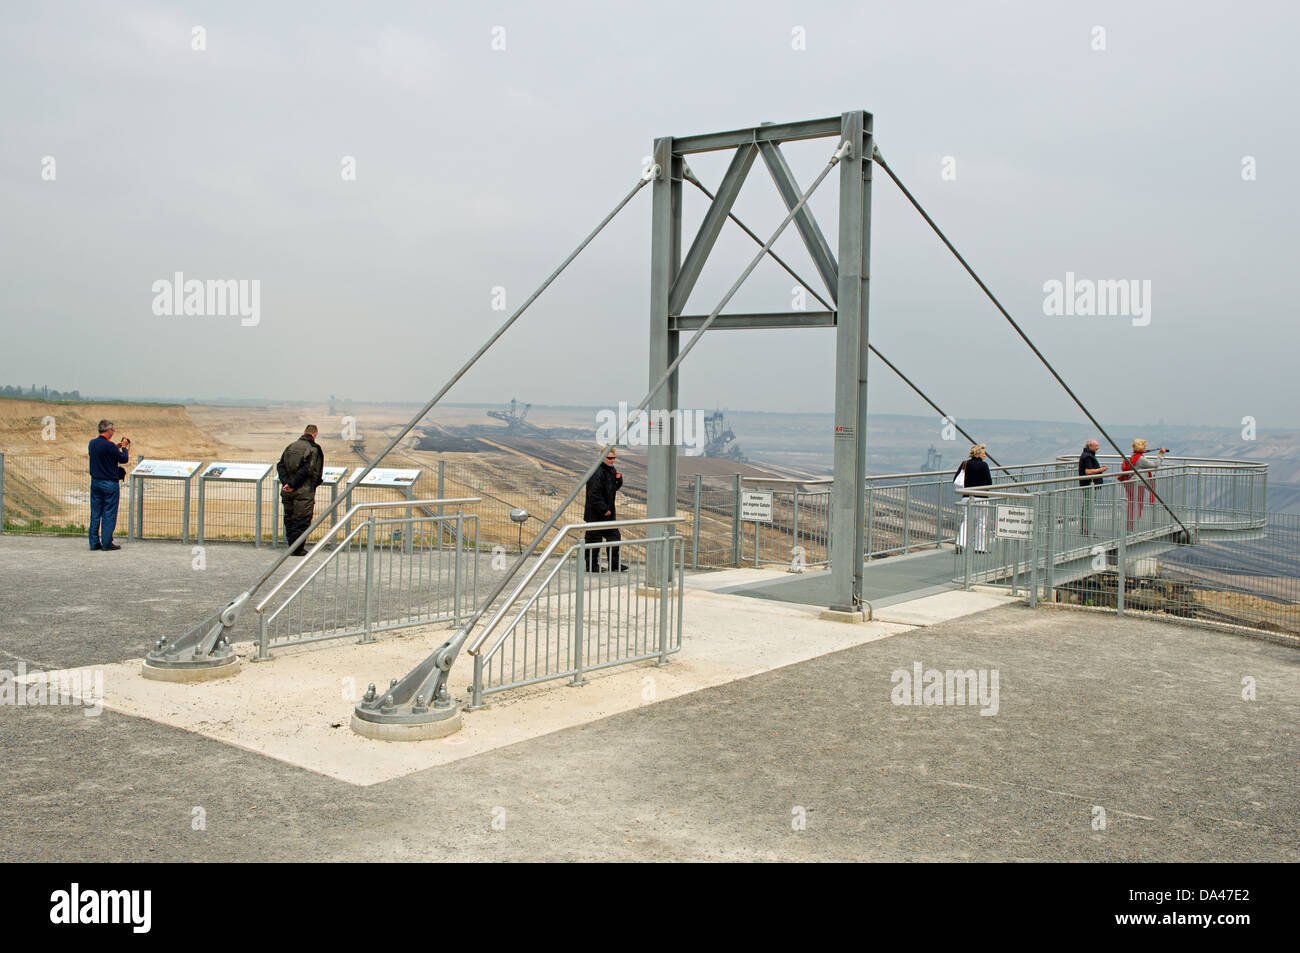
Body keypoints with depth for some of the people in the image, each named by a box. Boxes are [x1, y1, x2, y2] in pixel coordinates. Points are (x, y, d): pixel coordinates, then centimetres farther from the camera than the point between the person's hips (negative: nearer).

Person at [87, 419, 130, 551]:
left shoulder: (92, 443, 4)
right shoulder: (109, 446, -18)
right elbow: (124, 459, -9)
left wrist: (116, 447, 19)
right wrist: (124, 447, 6)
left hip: (95, 482, 7)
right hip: (109, 484, -7)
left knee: (95, 513, 11)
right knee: (109, 514, 1)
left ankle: (94, 543, 15)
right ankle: (107, 544, 4)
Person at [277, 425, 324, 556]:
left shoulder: (290, 446, 10)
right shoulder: (314, 449, -7)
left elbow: (280, 466, 2)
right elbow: (306, 470, -18)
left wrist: (286, 482, -6)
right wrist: (292, 484, -14)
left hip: (287, 492, 5)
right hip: (304, 491, -5)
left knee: (289, 518, 15)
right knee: (302, 520, 3)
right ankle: (298, 549, 5)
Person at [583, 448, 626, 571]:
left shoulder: (611, 470, 11)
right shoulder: (597, 473, -19)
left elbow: (615, 488, 22)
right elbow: (594, 495, -23)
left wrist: (618, 479, 1)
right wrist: (604, 509, -20)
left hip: (608, 512, 10)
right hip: (596, 514, -10)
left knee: (614, 536, 12)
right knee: (594, 538, -1)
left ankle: (615, 564, 19)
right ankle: (592, 566, 8)